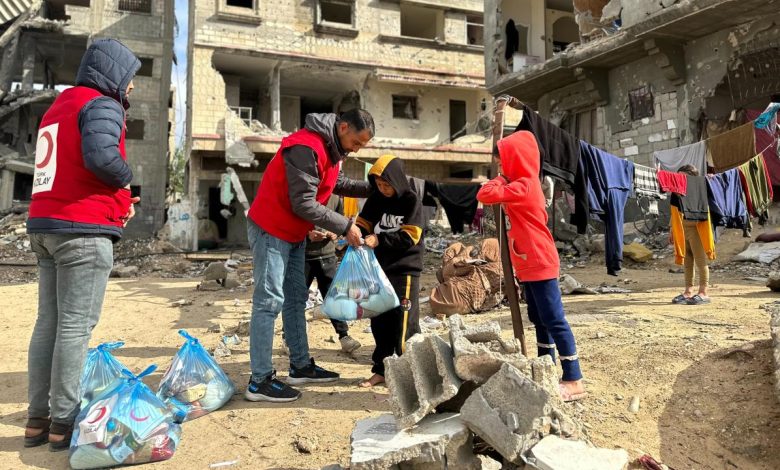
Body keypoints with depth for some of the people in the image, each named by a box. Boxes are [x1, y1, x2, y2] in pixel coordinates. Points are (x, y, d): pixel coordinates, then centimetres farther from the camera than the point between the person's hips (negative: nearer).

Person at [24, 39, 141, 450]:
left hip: (45, 226, 9)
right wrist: (127, 178, -5)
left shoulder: (58, 107, 23)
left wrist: (116, 202, 14)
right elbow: (100, 156, -26)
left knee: (48, 324, 10)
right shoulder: (101, 105, -7)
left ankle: (37, 419, 15)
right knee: (76, 327, -5)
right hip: (83, 230, -9)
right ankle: (63, 424, 1)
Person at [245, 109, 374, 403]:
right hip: (271, 230, -10)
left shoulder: (332, 148, 7)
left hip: (294, 233, 10)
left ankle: (301, 367, 22)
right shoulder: (306, 148, -25)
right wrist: (345, 227, -23)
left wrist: (373, 189, 8)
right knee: (269, 301, -9)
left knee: (296, 298, 13)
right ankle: (260, 381, -4)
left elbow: (338, 183, 20)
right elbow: (304, 204, -27)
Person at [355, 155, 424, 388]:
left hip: (405, 270, -6)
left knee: (404, 322, -3)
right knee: (379, 321, 12)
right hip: (380, 269, 6)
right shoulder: (375, 200, 7)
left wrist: (379, 240, -23)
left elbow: (409, 237, -15)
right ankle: (381, 370, 23)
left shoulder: (412, 200, -8)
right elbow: (363, 225, 10)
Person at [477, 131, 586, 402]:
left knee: (554, 320, -7)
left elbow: (485, 195, -21)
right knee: (539, 319, 16)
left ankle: (574, 380, -2)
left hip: (539, 265, -10)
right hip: (529, 266, 10)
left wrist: (500, 179, -8)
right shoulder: (523, 186, 14)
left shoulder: (523, 186, -17)